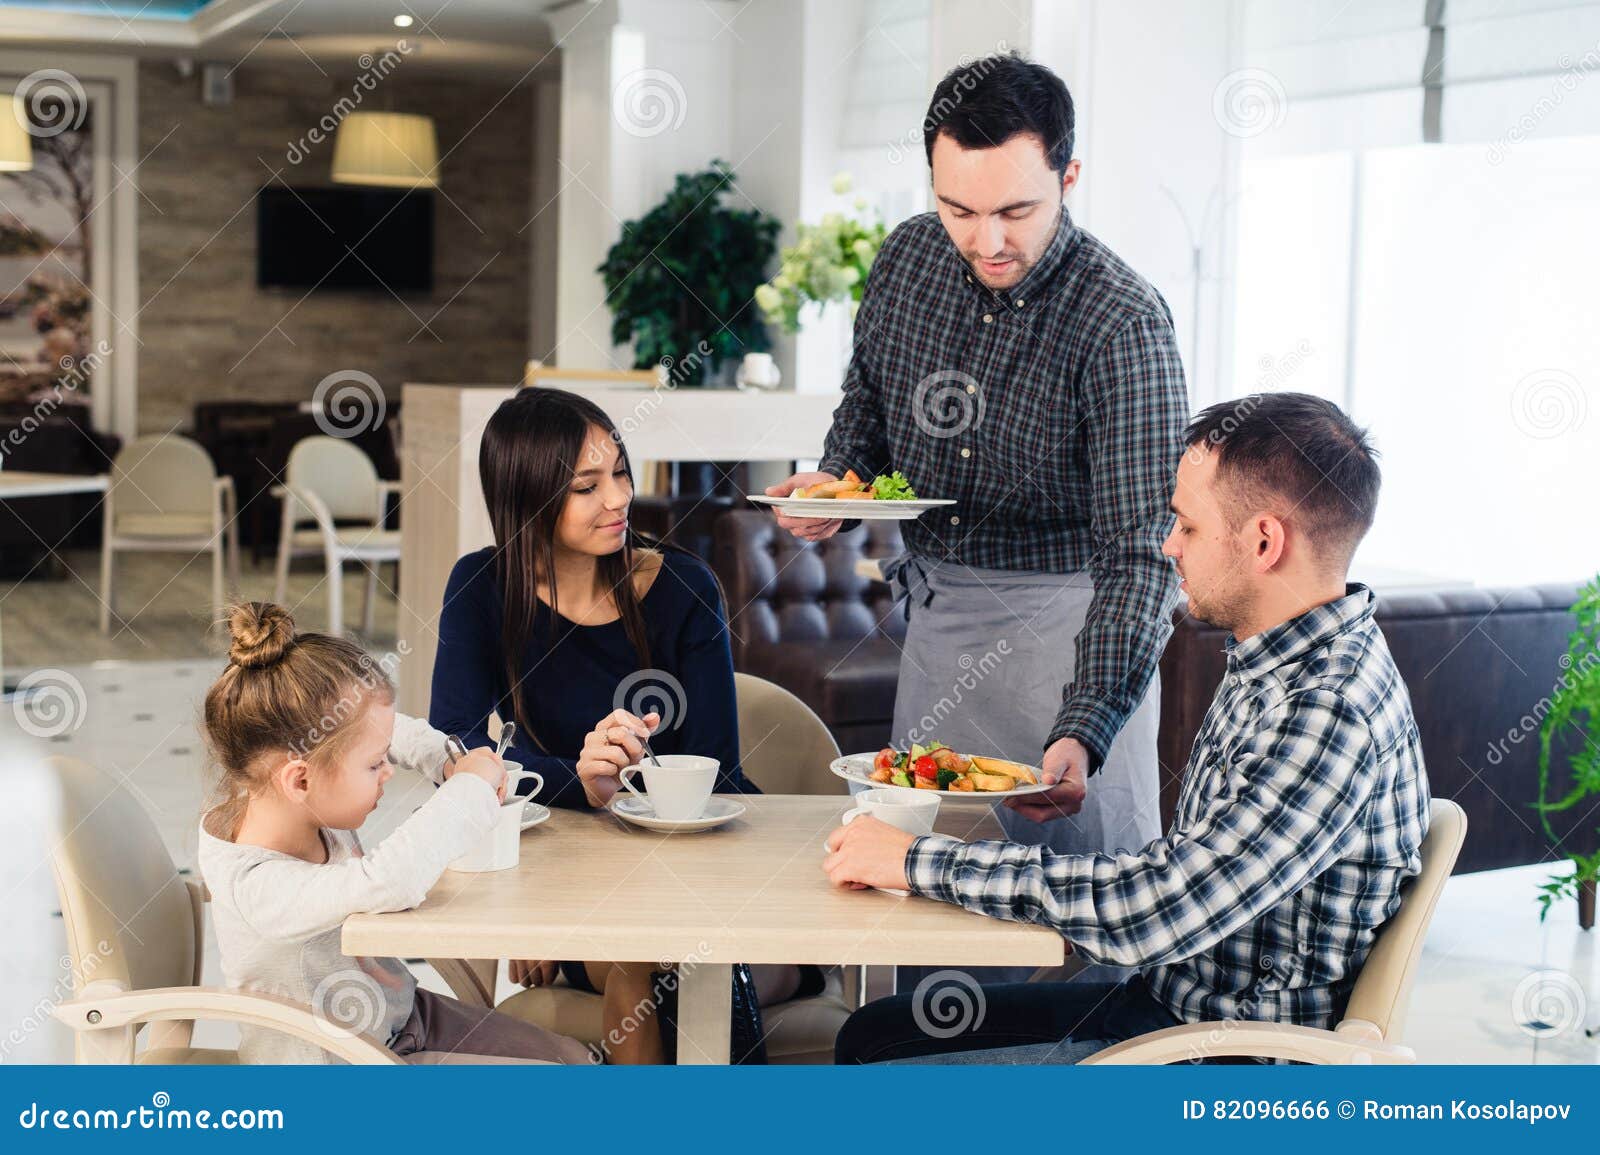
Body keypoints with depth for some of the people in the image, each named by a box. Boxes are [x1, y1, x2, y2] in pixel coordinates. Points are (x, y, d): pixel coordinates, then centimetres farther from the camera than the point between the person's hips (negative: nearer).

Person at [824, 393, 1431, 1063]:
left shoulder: (1332, 712, -25)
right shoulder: (1271, 666, 8)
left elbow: (1153, 913, -29)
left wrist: (922, 862, -21)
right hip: (1167, 1001, 10)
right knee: (873, 1034, 13)